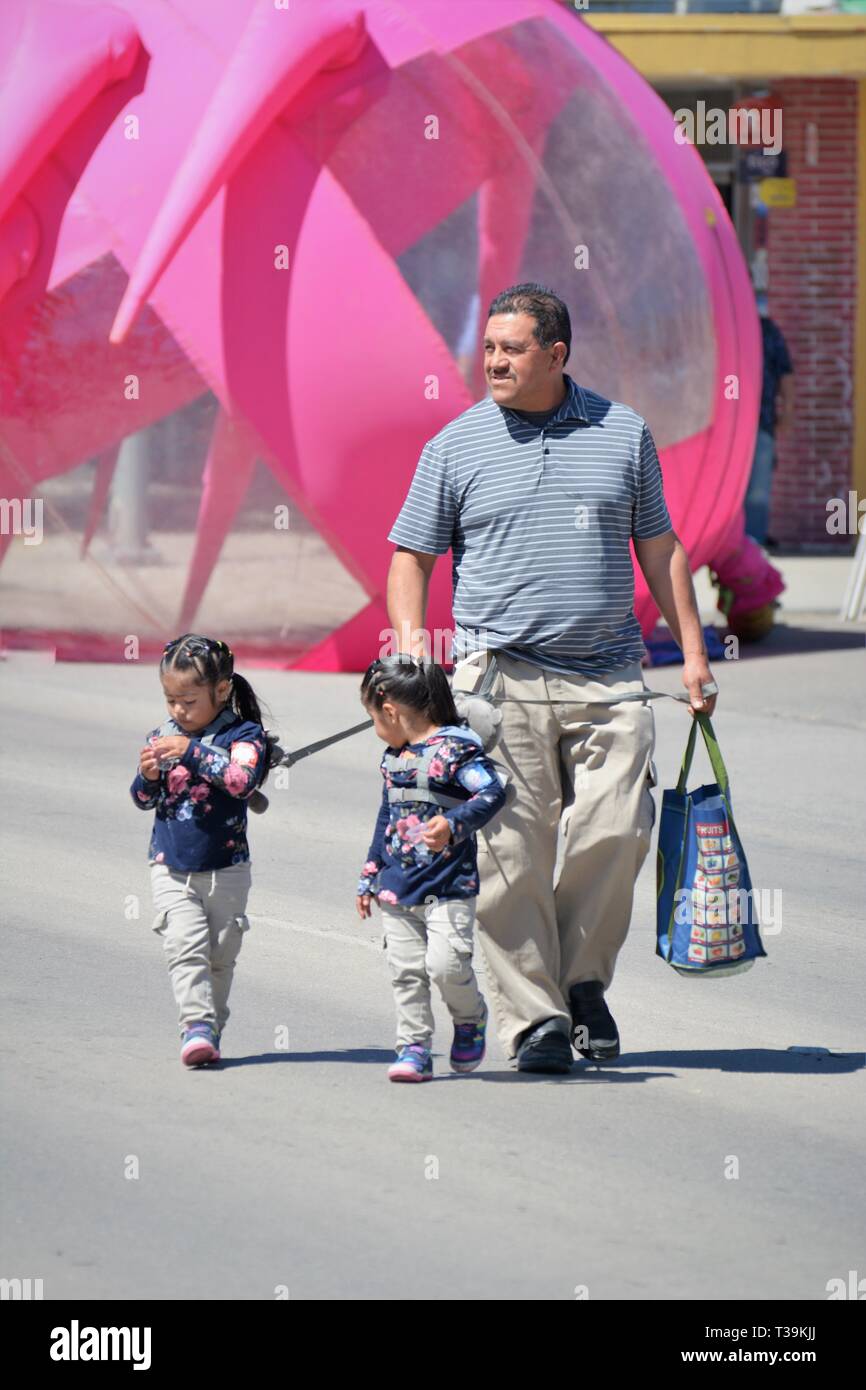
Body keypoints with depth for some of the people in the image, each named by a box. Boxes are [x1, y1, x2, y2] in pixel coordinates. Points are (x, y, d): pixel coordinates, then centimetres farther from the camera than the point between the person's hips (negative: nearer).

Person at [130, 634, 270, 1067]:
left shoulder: (243, 735, -9)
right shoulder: (162, 737, 2)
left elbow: (243, 780, -28)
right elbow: (143, 801, 8)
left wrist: (191, 752, -30)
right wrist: (148, 776, -14)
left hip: (226, 869, -2)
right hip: (171, 869, 2)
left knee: (220, 955, 7)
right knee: (186, 949, -13)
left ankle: (210, 1029, 19)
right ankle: (197, 1025, -19)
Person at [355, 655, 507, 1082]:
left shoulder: (456, 747, -10)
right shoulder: (392, 757, 14)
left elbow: (492, 792, -21)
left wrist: (453, 823, -36)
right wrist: (369, 878, 25)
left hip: (449, 887, -7)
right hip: (397, 889, 7)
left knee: (444, 963, -16)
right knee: (406, 972, 3)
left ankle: (470, 1019, 12)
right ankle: (413, 1047, 10)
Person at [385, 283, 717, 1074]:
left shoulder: (623, 434, 10)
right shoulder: (457, 446, 6)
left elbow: (660, 549, 16)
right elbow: (411, 556, 10)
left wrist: (693, 652, 12)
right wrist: (411, 637, -7)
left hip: (609, 681, 1)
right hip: (501, 679, -1)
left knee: (615, 831, -11)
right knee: (511, 851, -7)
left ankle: (583, 981, 11)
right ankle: (534, 1016, 0)